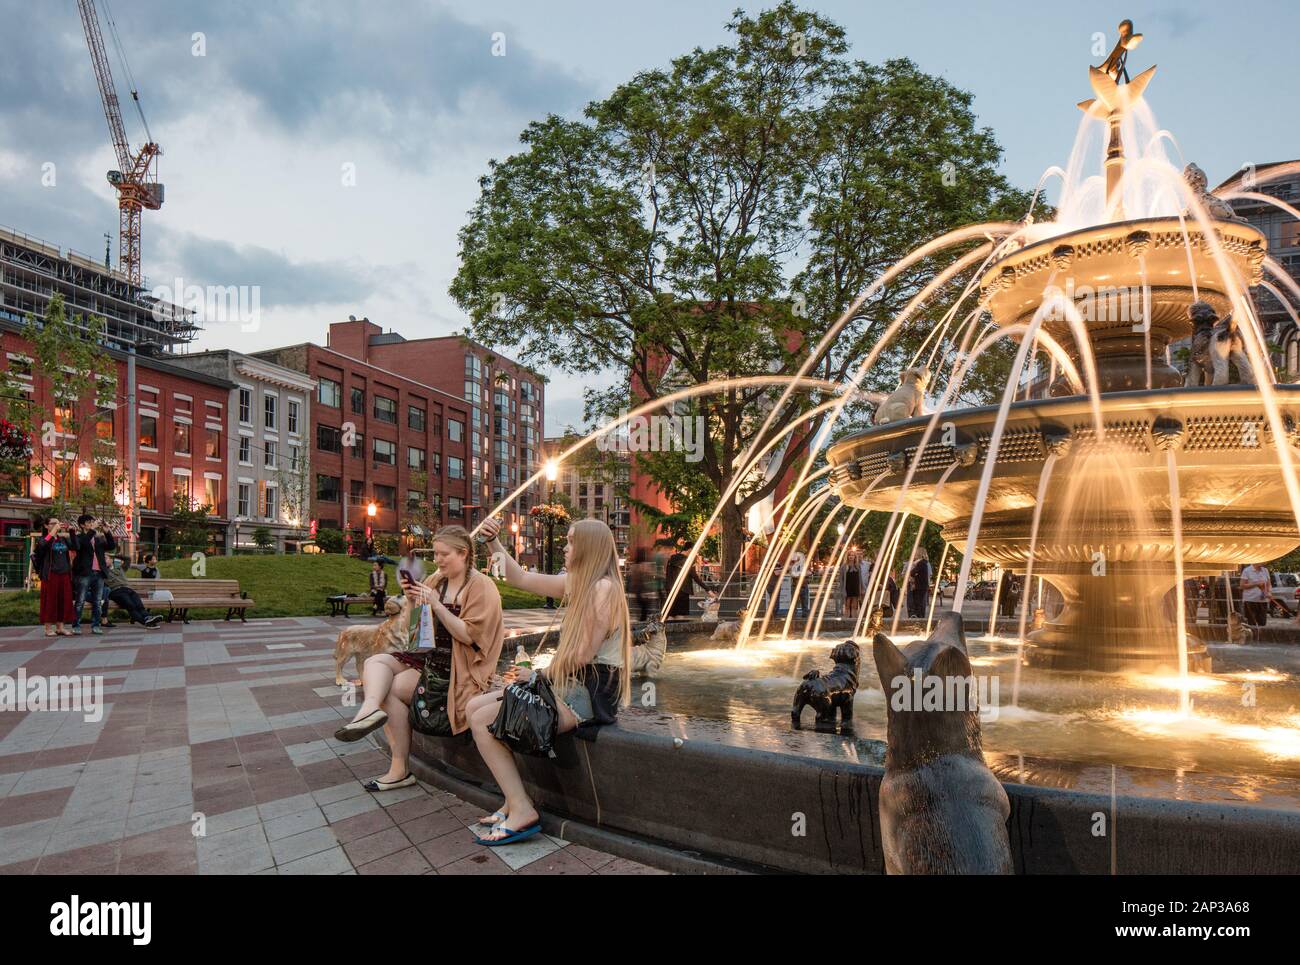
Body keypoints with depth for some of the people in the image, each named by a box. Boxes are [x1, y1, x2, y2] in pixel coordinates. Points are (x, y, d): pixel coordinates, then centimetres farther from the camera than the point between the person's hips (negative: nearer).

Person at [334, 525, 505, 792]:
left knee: (392, 689, -16)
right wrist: (413, 600, -3)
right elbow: (419, 626, 16)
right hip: (429, 654, 8)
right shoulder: (436, 579, 9)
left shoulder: (481, 586, -11)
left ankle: (400, 768, -9)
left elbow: (468, 635, -18)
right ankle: (371, 710, -38)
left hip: (460, 665, -8)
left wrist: (436, 604, -23)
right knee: (375, 662, -8)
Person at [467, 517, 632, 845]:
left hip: (589, 695, -10)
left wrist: (538, 674, -7)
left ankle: (522, 811, -8)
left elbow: (582, 655, -20)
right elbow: (520, 578, 19)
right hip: (570, 685, 10)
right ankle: (515, 800, 5)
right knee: (475, 706, 5)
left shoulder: (604, 588, -16)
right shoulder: (576, 584, 12)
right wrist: (493, 542, 10)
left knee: (483, 720, -14)